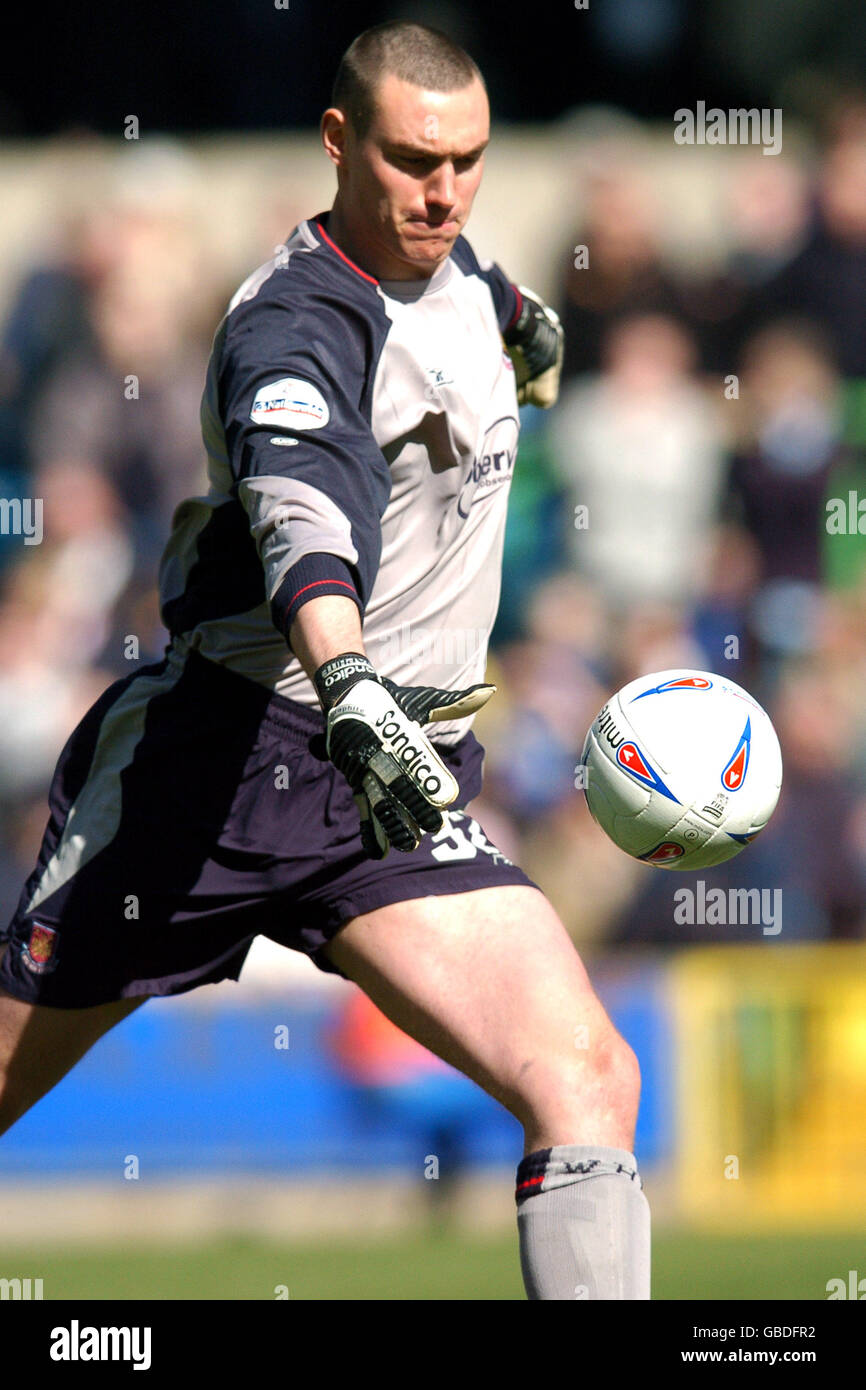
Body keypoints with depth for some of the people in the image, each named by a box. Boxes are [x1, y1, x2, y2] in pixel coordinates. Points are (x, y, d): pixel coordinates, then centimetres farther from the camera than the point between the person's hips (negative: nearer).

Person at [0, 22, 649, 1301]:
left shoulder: (454, 270, 6)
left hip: (399, 783, 6)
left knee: (588, 1084, -16)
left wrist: (517, 316, 56)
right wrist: (349, 690, -60)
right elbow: (304, 521, -41)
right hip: (234, 751, -6)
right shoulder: (297, 329, -20)